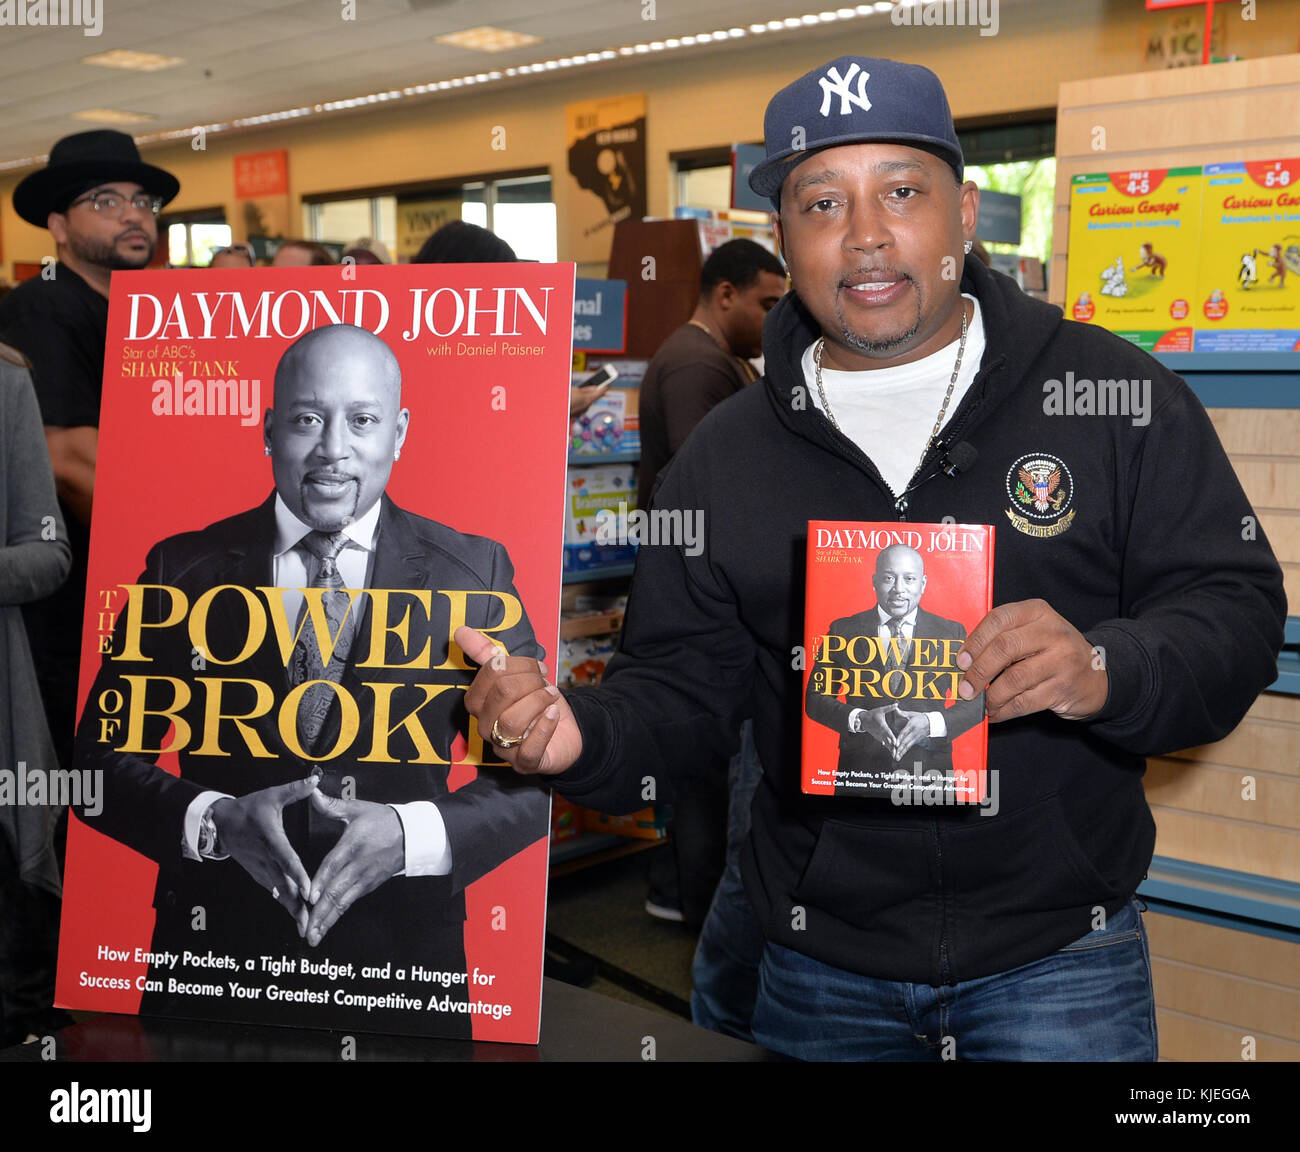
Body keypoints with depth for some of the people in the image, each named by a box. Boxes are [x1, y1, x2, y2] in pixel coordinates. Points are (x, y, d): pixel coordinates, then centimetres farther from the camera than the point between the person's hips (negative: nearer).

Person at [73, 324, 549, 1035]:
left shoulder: (472, 572, -3)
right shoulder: (183, 569, -1)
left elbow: (534, 775, -4)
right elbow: (102, 752, 1)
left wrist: (412, 834, -20)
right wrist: (215, 820, -17)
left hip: (402, 965, 0)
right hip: (212, 953, 1)